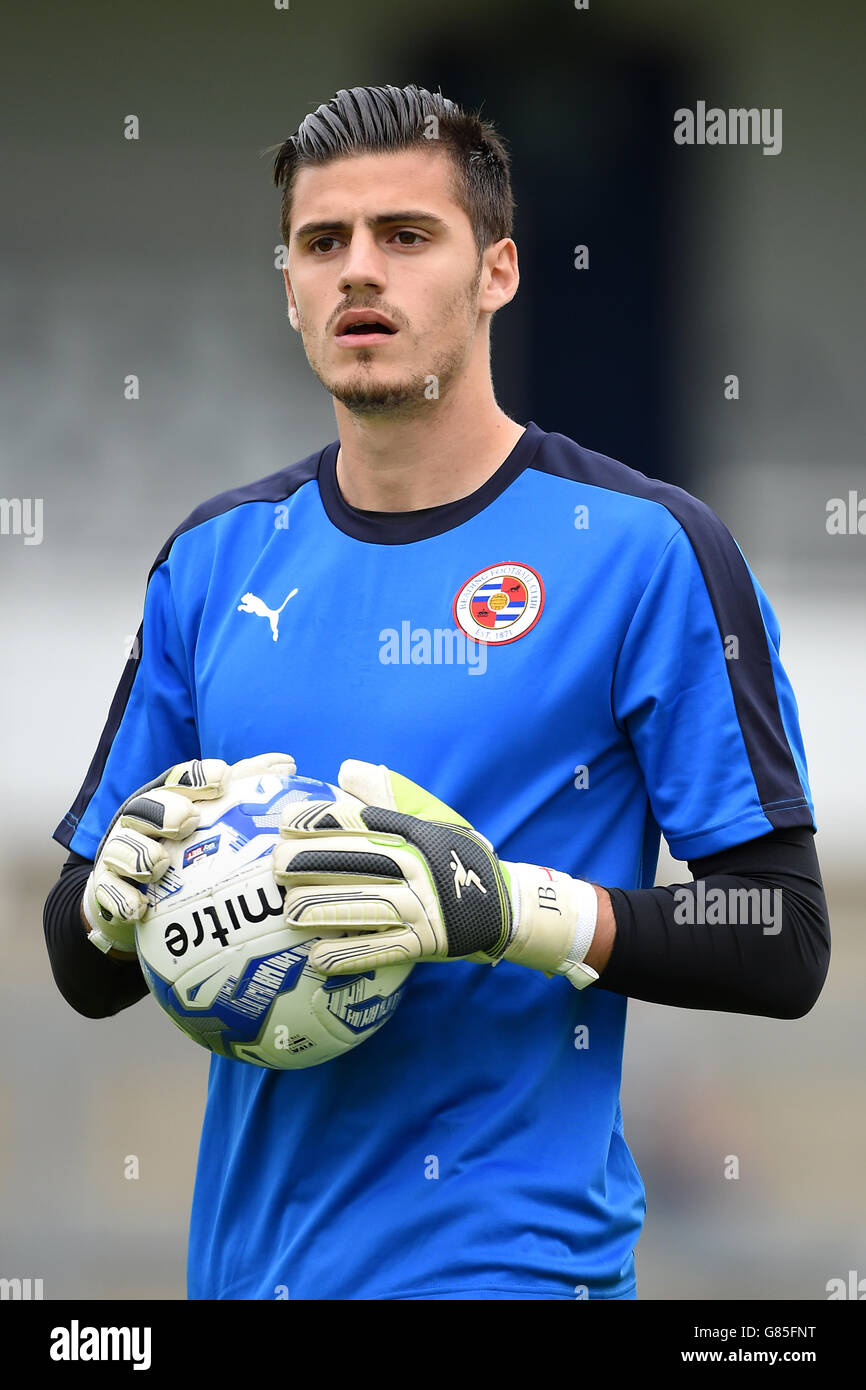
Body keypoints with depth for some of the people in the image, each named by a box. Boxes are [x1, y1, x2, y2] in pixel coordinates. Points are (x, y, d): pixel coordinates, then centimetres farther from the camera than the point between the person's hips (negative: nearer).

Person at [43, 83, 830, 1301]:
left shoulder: (641, 550, -6)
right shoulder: (215, 561, 9)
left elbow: (779, 940, -9)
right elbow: (84, 970, 13)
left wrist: (511, 908, -22)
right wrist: (126, 891, -10)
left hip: (510, 1254, -5)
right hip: (248, 1247, 5)